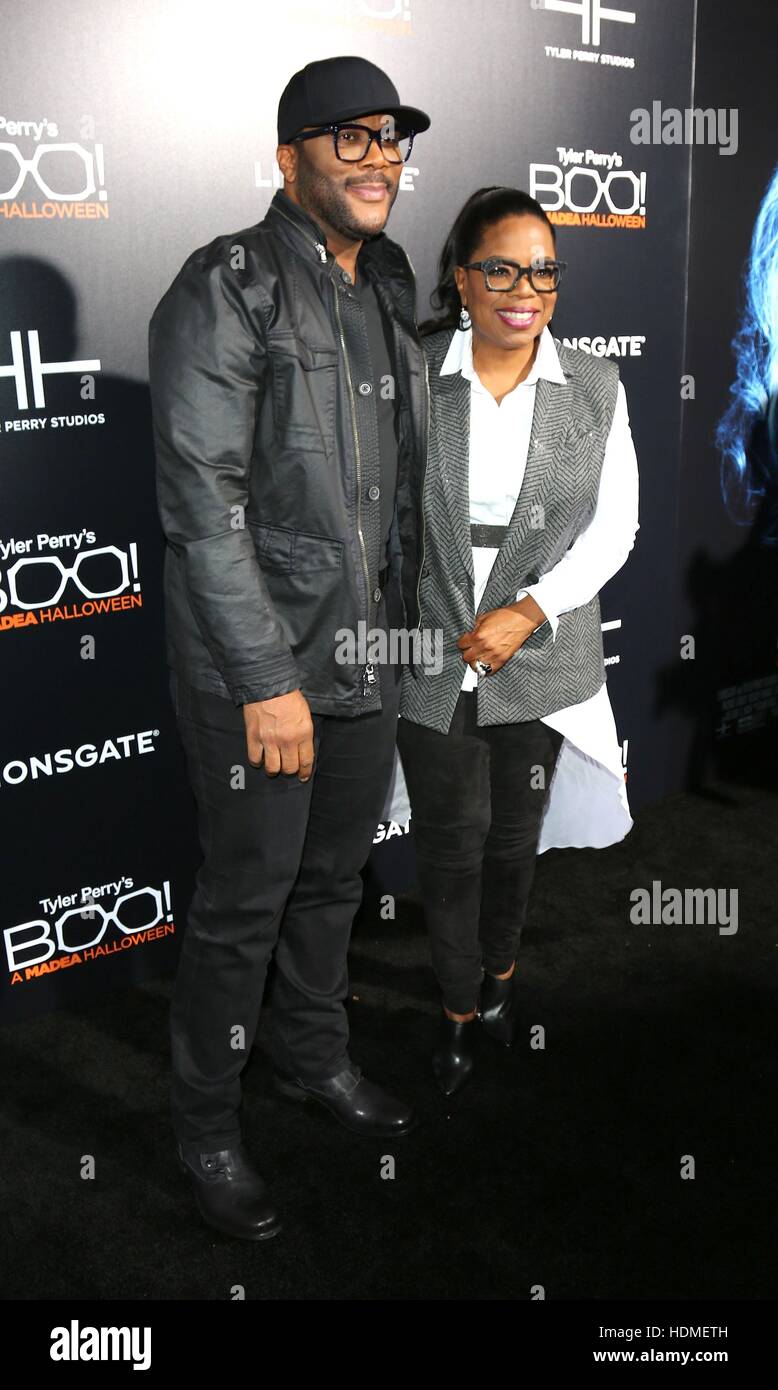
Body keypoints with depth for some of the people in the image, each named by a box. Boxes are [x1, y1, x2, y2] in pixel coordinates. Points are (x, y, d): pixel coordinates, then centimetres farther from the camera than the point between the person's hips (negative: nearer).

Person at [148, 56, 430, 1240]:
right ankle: (206, 1126, 27)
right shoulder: (226, 291, -13)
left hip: (371, 658, 7)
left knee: (335, 876, 20)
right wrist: (267, 680, -21)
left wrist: (403, 629, 17)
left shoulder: (392, 293, 11)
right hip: (259, 667, -7)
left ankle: (317, 1060, 43)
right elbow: (203, 499, -19)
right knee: (246, 900, 5)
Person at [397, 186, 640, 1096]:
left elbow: (613, 527, -1)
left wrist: (528, 612, -13)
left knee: (514, 841, 15)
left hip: (539, 658, 2)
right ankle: (459, 1006, 32)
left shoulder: (596, 388, 0)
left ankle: (500, 972, 43)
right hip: (430, 658, -1)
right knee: (448, 844, 8)